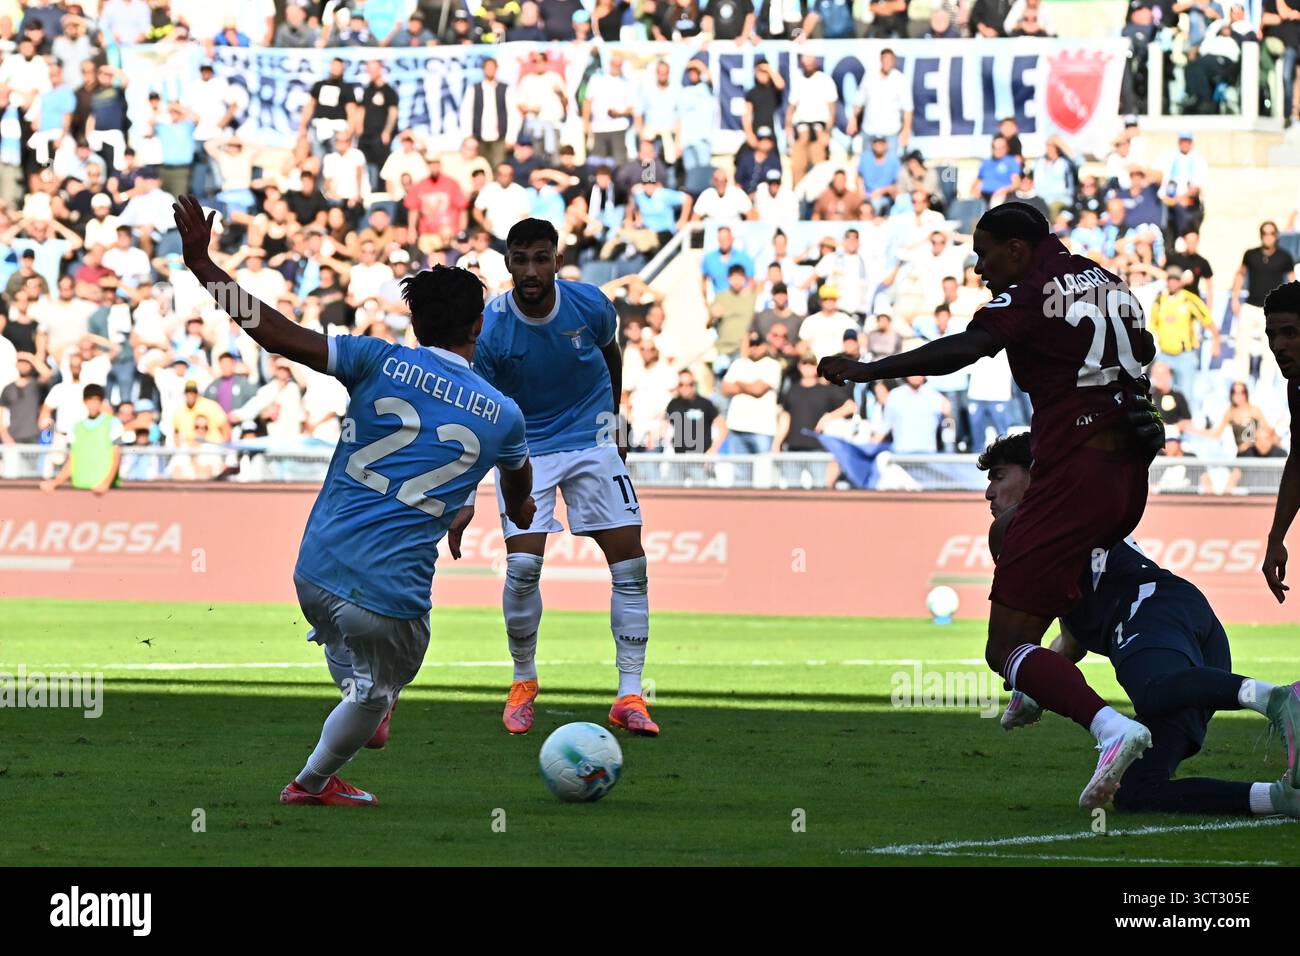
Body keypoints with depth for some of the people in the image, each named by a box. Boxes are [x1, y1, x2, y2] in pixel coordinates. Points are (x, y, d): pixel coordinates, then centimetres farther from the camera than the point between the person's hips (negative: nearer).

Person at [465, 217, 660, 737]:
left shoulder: (590, 305, -14)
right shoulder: (490, 328, -20)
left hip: (591, 440, 2)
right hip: (525, 447, -2)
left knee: (629, 560, -6)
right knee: (523, 565, -16)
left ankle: (629, 695, 1)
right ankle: (523, 683, 9)